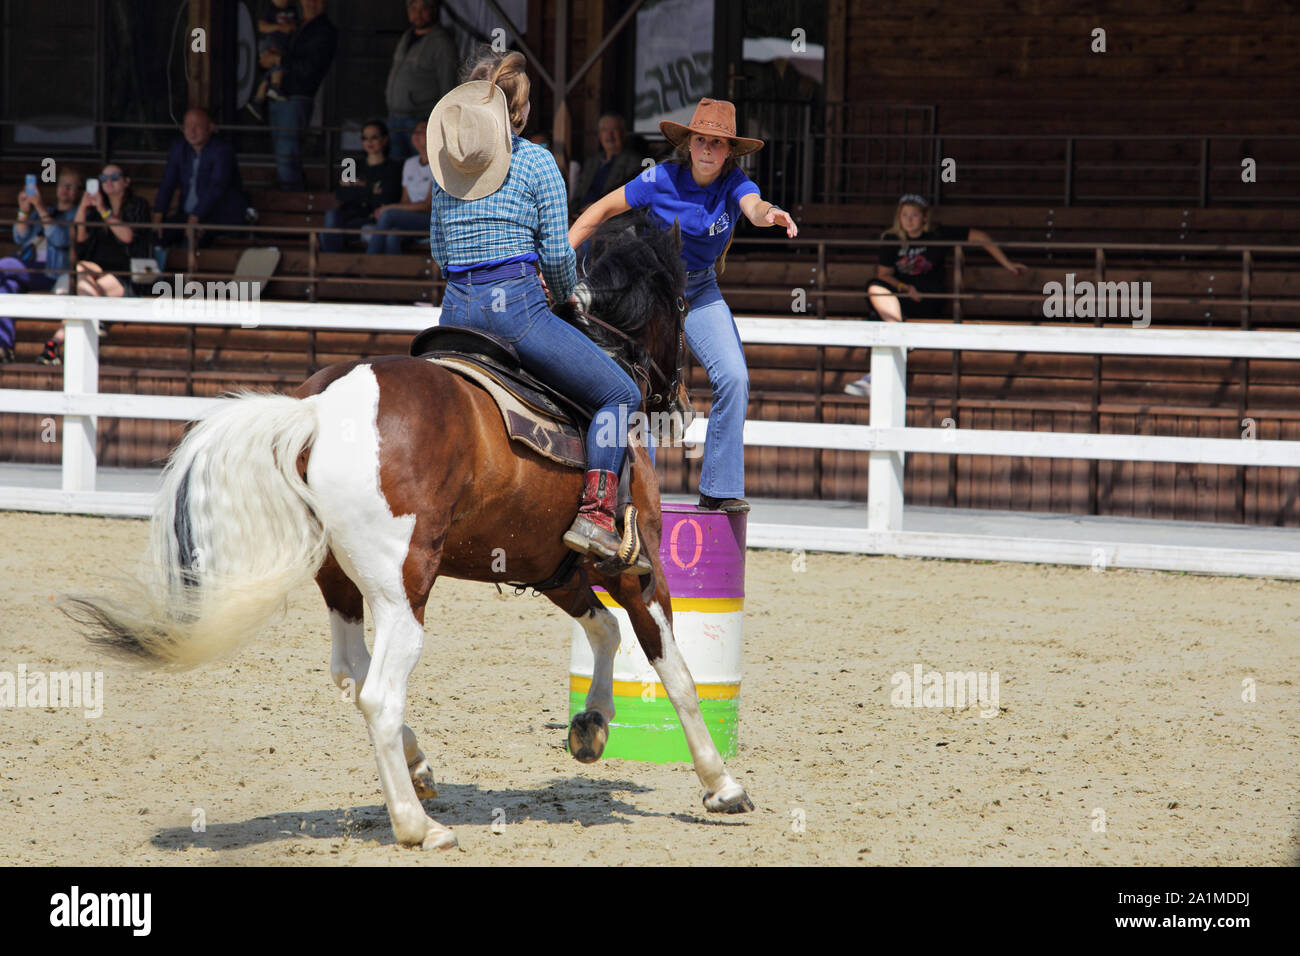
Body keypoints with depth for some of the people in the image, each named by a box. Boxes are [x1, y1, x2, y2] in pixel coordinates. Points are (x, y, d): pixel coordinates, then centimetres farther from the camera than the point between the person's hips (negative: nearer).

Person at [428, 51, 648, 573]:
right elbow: (556, 253, -2)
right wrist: (566, 293, 18)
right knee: (621, 394, 2)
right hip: (516, 305, -6)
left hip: (456, 310, 6)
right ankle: (595, 515, -14)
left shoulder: (445, 166, 15)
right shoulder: (536, 162, 0)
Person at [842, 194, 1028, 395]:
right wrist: (904, 288, -13)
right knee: (875, 288, -31)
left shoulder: (938, 235, -1)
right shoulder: (892, 240, 8)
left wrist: (1007, 264, -1)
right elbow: (883, 274, 8)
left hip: (930, 304, -4)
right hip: (901, 297, 4)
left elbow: (980, 237, 0)